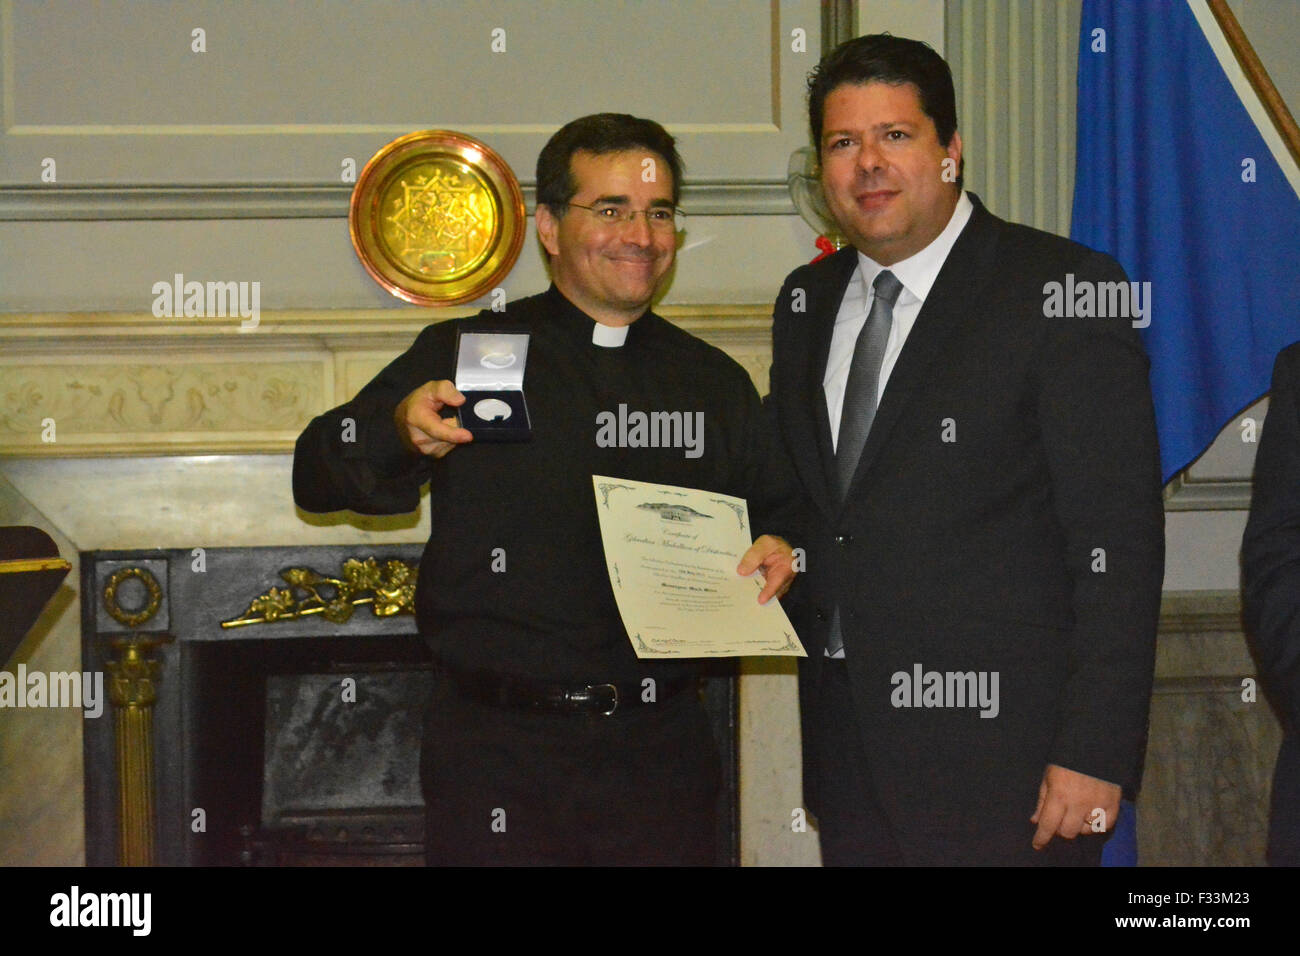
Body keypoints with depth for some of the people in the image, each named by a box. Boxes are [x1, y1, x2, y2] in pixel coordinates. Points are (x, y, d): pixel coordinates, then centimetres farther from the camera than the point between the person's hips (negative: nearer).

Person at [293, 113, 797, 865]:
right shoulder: (464, 356, 4)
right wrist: (401, 430, -23)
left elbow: (778, 516, 21)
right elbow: (319, 478, -3)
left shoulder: (717, 385, 13)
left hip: (661, 751, 3)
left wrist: (782, 556, -2)